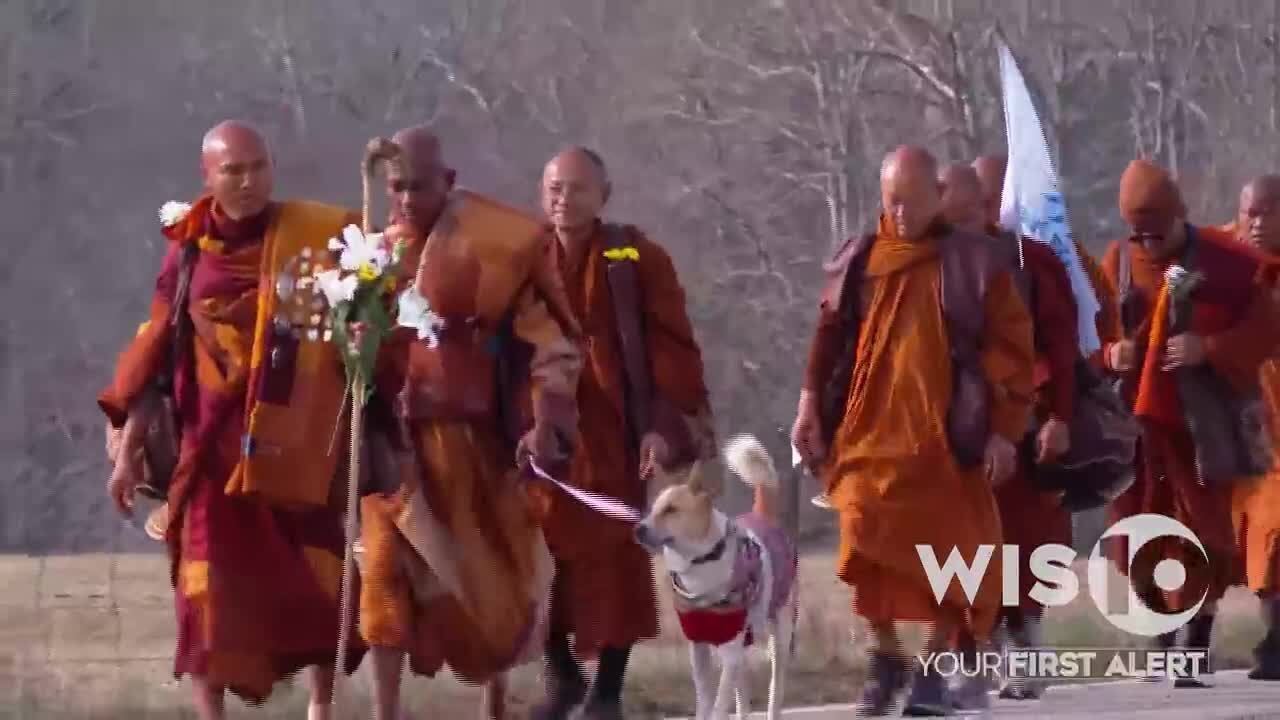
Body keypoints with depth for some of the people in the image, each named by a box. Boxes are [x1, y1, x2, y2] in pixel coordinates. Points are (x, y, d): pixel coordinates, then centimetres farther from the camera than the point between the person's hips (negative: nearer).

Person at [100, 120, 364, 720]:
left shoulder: (318, 235, 0)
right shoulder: (189, 251, 3)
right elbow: (156, 352, 8)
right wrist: (129, 448, 6)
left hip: (300, 442, 0)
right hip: (215, 441, 0)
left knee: (317, 576, 5)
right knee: (211, 582, -5)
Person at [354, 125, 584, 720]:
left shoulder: (497, 245, -6)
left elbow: (548, 338, -7)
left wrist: (545, 424, -16)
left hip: (470, 438, -3)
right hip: (396, 441, 3)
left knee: (484, 575, 7)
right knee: (386, 575, -6)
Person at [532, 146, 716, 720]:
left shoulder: (635, 259, -1)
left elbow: (671, 346, -5)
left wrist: (665, 424, -13)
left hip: (613, 432, -2)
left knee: (615, 556, 0)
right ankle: (562, 673, 14)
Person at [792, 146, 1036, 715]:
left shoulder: (972, 263, 1)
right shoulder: (857, 263, 9)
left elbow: (1012, 348, 0)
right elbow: (829, 338, 13)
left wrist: (1005, 429, -5)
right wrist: (811, 406, 4)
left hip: (946, 439, -2)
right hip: (869, 433, 2)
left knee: (949, 554, 0)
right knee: (867, 543, -9)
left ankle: (933, 671, 12)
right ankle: (886, 657, 8)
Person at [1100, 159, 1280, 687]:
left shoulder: (1226, 262, -6)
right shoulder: (1117, 263, 4)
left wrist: (1209, 348, -19)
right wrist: (1109, 354, -12)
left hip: (1201, 422, -3)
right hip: (1135, 422, 3)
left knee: (1202, 538, -2)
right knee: (1135, 542, 5)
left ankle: (1195, 655, 5)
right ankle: (1166, 646, 22)